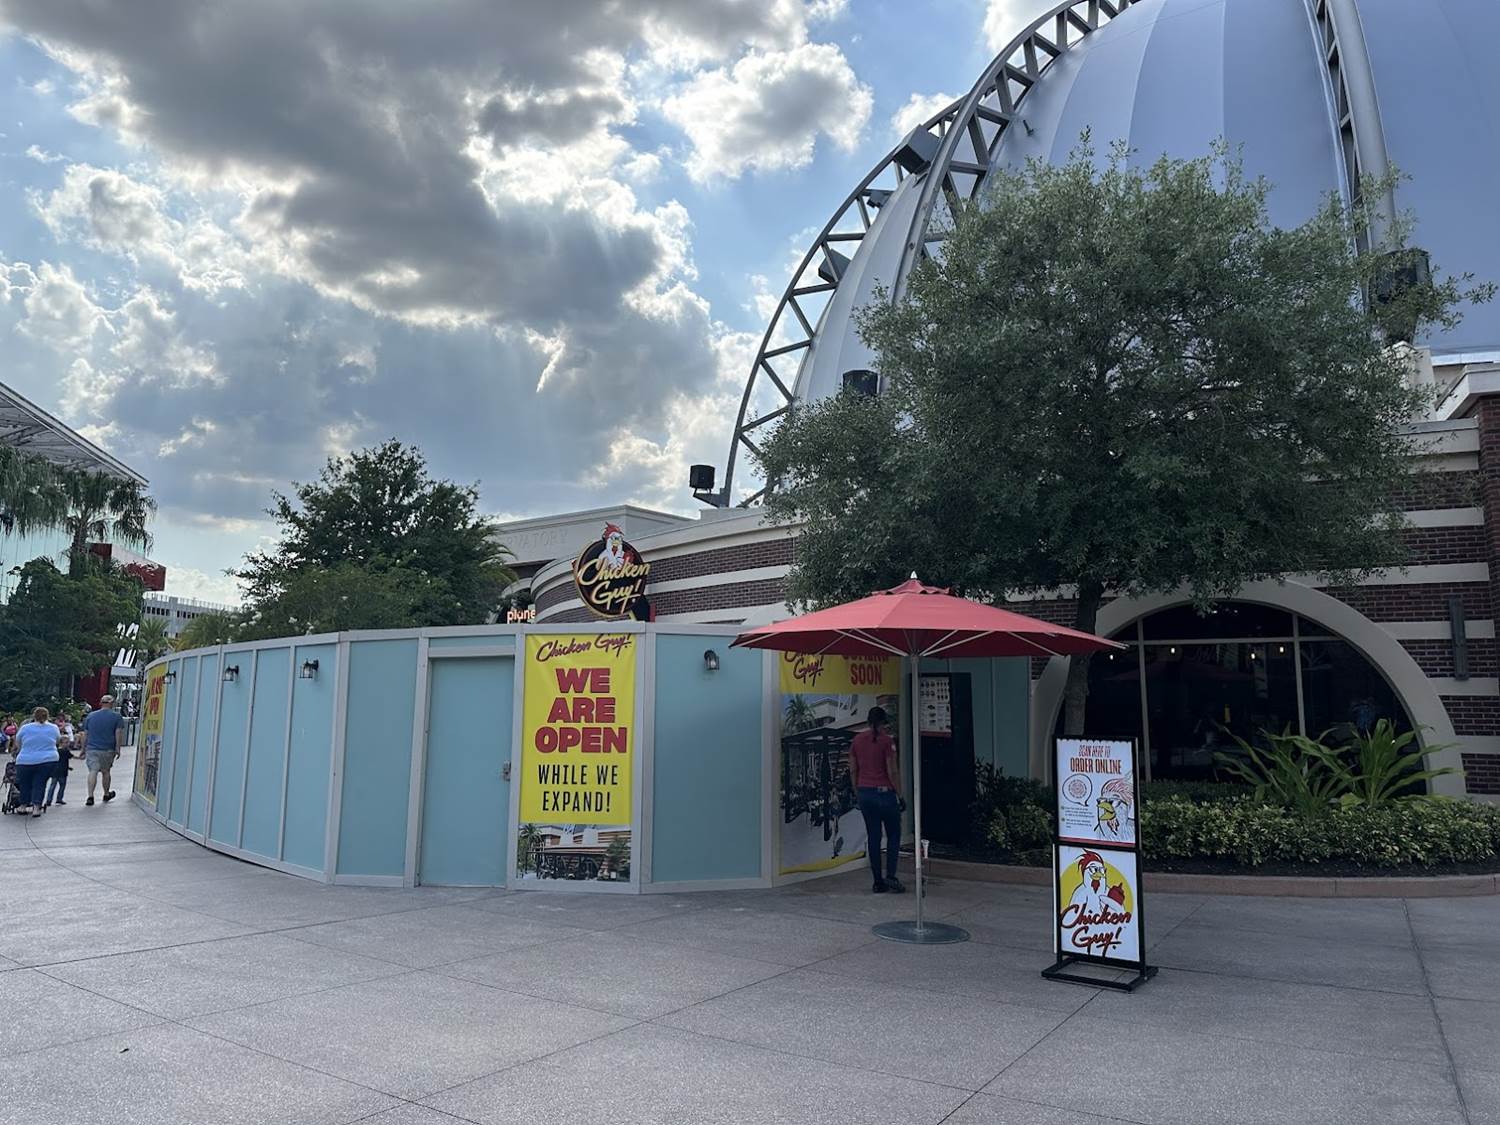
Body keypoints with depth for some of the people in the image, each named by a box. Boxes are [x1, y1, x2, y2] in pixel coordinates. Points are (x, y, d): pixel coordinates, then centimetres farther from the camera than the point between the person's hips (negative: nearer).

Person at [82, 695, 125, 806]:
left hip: (92, 749, 1)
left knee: (93, 771, -4)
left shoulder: (91, 715, 8)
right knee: (106, 771, 14)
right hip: (108, 750, -1)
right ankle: (106, 794, 29)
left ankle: (90, 796, -17)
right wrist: (118, 748, -6)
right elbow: (118, 733, -8)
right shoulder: (117, 716, -1)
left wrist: (83, 749, 17)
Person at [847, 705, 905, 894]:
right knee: (893, 835, 10)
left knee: (873, 837, 10)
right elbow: (893, 772, -12)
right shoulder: (886, 741, -11)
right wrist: (900, 796, -5)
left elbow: (852, 770, 8)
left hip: (865, 793, 5)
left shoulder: (857, 740, 5)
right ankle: (890, 876, -2)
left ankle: (878, 882, 11)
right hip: (884, 792, -5)